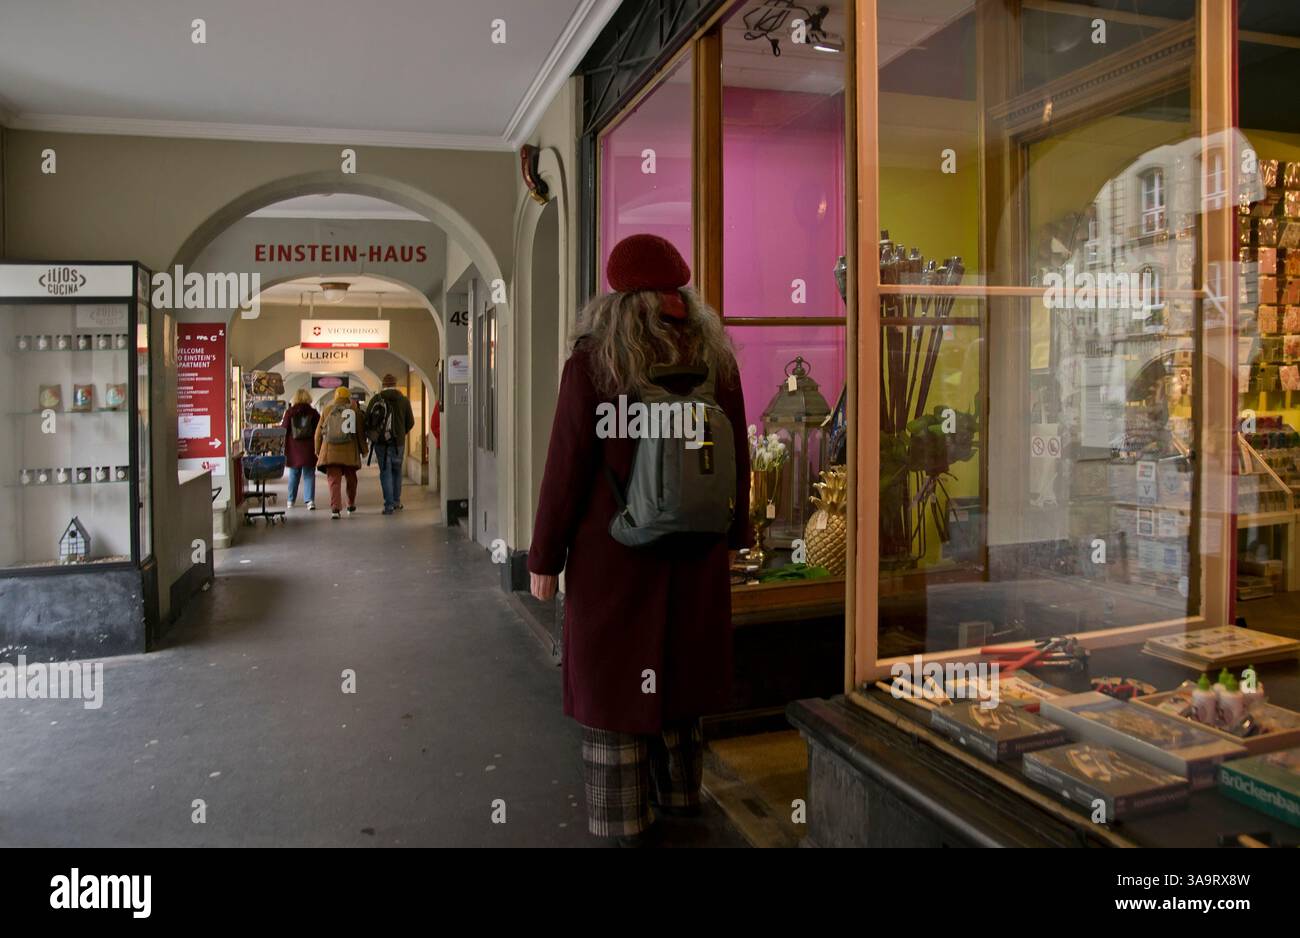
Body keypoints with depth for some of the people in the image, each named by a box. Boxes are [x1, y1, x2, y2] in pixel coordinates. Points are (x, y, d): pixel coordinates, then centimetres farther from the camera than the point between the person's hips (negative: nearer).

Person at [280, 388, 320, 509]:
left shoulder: (289, 412, -2)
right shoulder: (314, 413, -3)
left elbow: (283, 430, -1)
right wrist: (318, 447, 8)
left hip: (293, 449, 1)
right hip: (309, 449, -1)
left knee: (293, 474, 14)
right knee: (309, 474, 2)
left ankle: (291, 500, 20)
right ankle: (310, 500, -10)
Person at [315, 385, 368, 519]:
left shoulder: (327, 410, 8)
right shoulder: (355, 410, 3)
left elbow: (319, 432, 10)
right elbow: (360, 431, 2)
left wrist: (317, 450, 21)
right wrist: (364, 449, 14)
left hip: (330, 452, 0)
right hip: (350, 452, 0)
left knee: (334, 480, -2)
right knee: (351, 478, 18)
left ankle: (335, 508, -16)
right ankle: (351, 505, 32)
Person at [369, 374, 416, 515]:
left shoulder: (376, 399, -3)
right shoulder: (404, 400, 2)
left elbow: (367, 419, -3)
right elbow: (410, 422, 4)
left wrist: (371, 435, 13)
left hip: (381, 441, -2)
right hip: (399, 442, 2)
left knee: (385, 472, 0)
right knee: (397, 471, 16)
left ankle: (389, 505, -6)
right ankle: (396, 502, 20)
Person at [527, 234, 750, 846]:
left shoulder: (591, 363, -13)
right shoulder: (715, 359, -1)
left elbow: (567, 467, -13)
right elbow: (738, 460, 5)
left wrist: (544, 559, -4)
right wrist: (732, 534, 17)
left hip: (613, 550, -4)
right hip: (695, 550, 4)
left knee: (614, 674, 10)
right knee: (679, 662, 20)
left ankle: (623, 820, 22)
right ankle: (679, 791, 38)